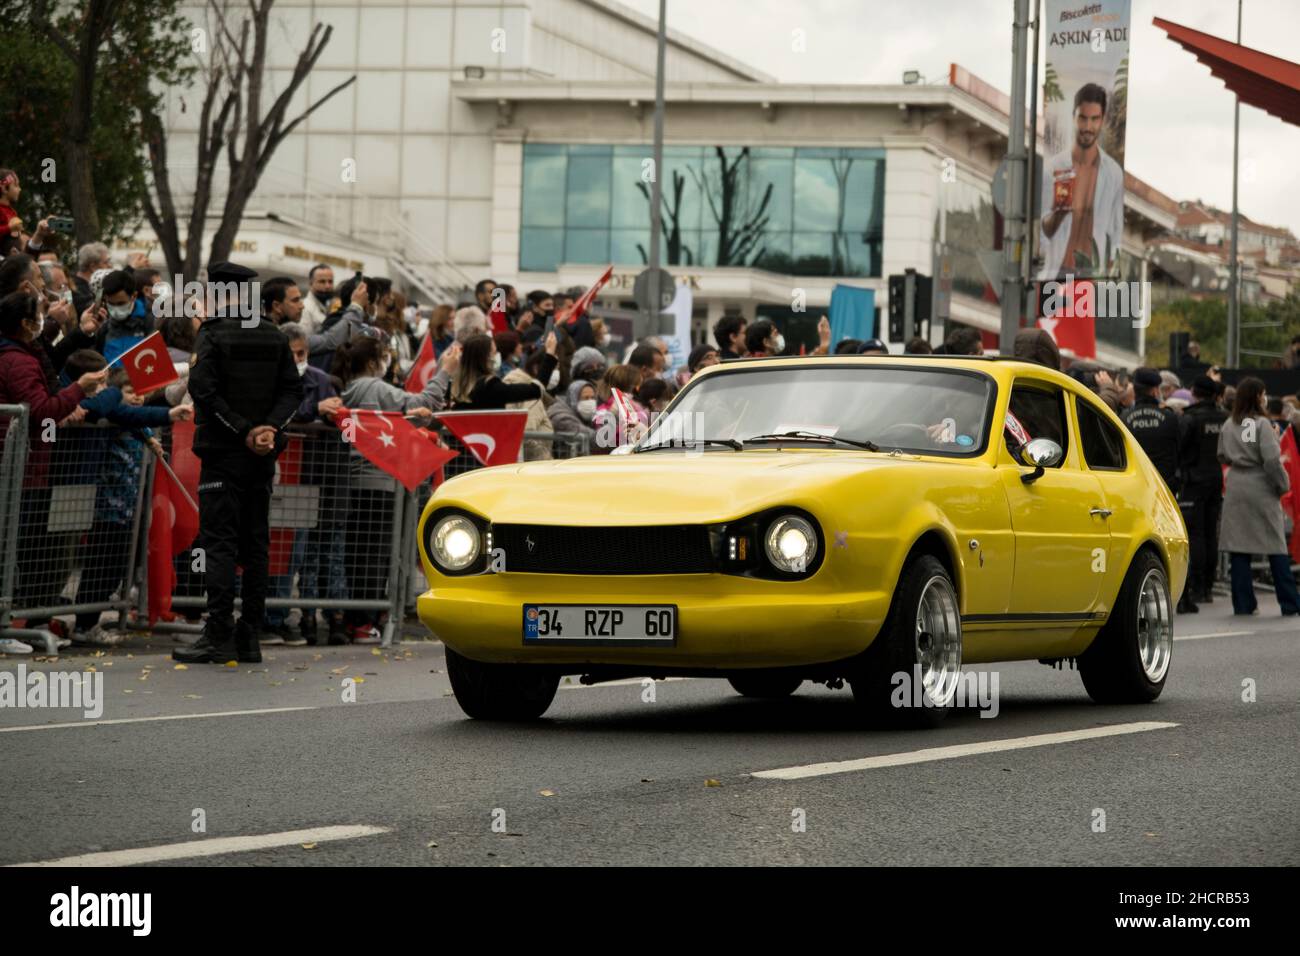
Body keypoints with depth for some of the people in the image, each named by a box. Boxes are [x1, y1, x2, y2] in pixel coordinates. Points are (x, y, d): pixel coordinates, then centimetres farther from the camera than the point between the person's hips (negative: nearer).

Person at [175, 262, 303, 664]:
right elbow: (293, 389, 5)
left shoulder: (214, 334, -7)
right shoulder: (274, 337, 10)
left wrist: (243, 431, -14)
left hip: (223, 453, -5)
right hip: (263, 456, 5)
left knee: (219, 543, -6)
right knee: (255, 544, 9)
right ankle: (250, 638, 10)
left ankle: (219, 636, -12)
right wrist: (270, 427, -7)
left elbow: (203, 389, -17)